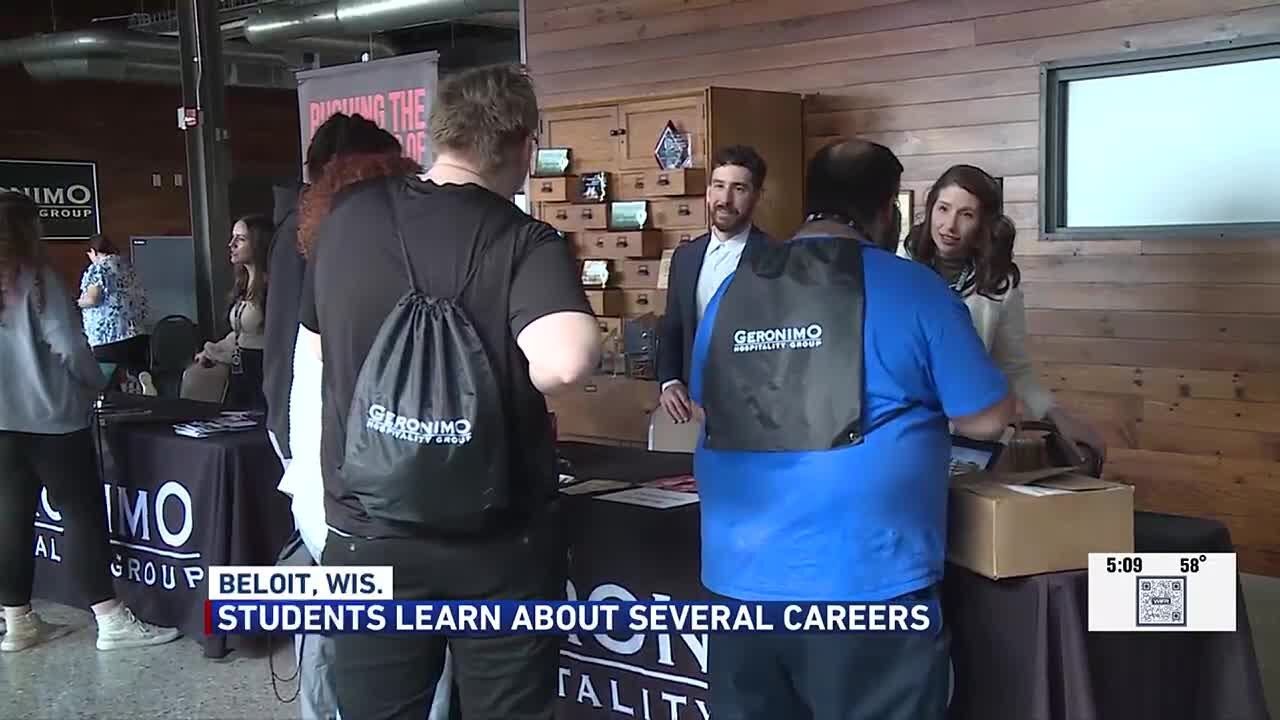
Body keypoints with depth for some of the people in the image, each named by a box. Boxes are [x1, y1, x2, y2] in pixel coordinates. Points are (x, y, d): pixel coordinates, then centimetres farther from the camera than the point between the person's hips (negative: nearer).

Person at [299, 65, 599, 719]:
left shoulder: (347, 217, -2)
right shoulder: (524, 242, -14)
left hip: (370, 531, 3)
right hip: (499, 541, -2)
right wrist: (510, 384, -12)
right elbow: (566, 362, -33)